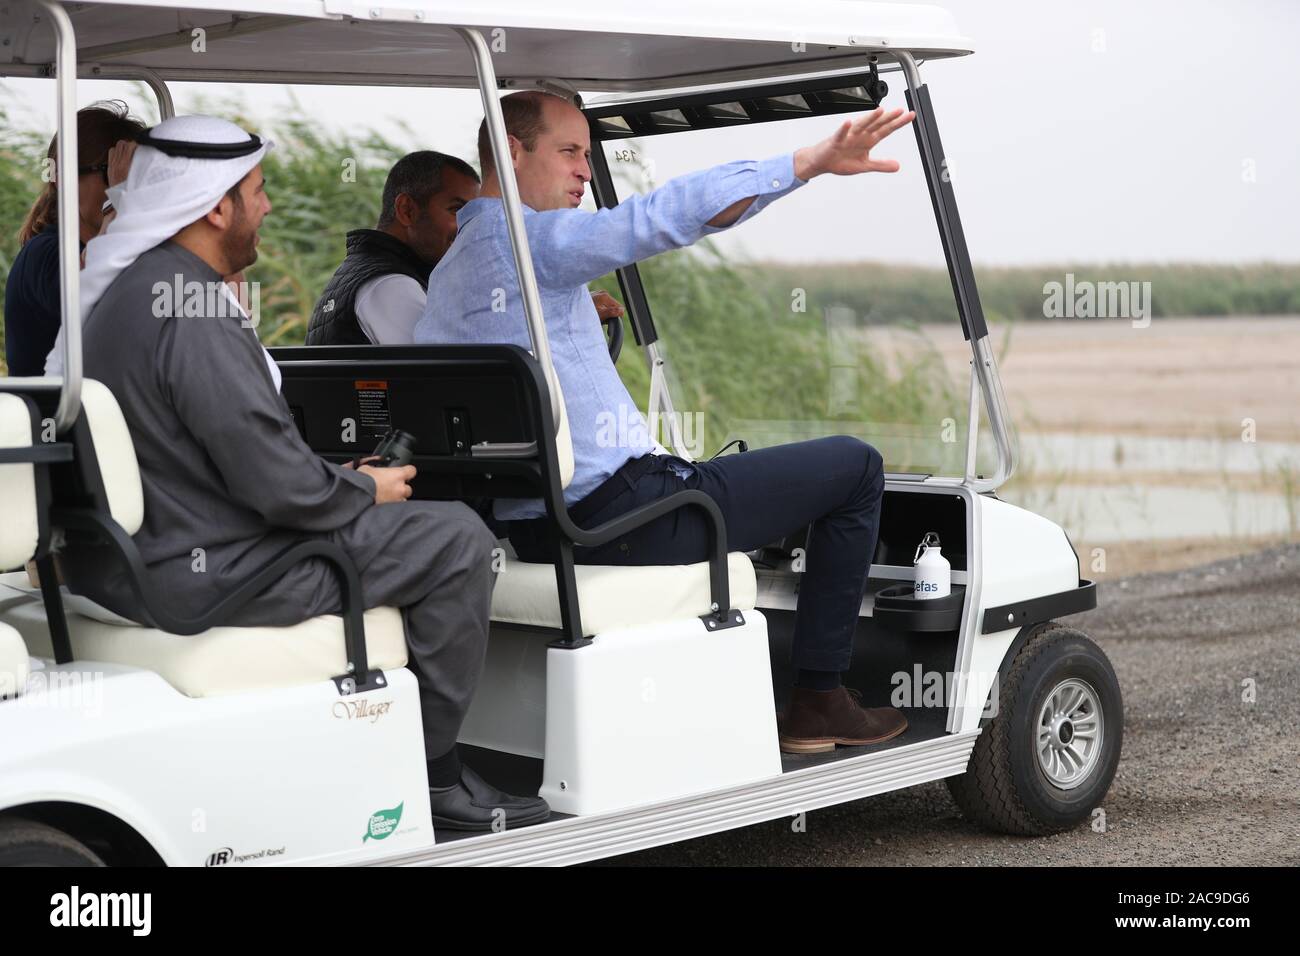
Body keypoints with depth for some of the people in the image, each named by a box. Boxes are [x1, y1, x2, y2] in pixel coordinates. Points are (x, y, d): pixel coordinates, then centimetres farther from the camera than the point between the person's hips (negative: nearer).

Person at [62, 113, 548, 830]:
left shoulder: (123, 289, 11)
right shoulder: (194, 315, -22)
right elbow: (278, 484, -24)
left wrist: (343, 479, 12)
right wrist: (366, 490, -5)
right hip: (199, 575, -11)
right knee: (456, 540, -6)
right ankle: (431, 772, 4)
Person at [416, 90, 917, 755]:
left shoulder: (443, 279, 15)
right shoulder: (522, 237, -14)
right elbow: (664, 216, -27)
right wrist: (813, 161, -30)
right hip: (624, 519, -10)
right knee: (854, 466, 3)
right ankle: (818, 700, 6)